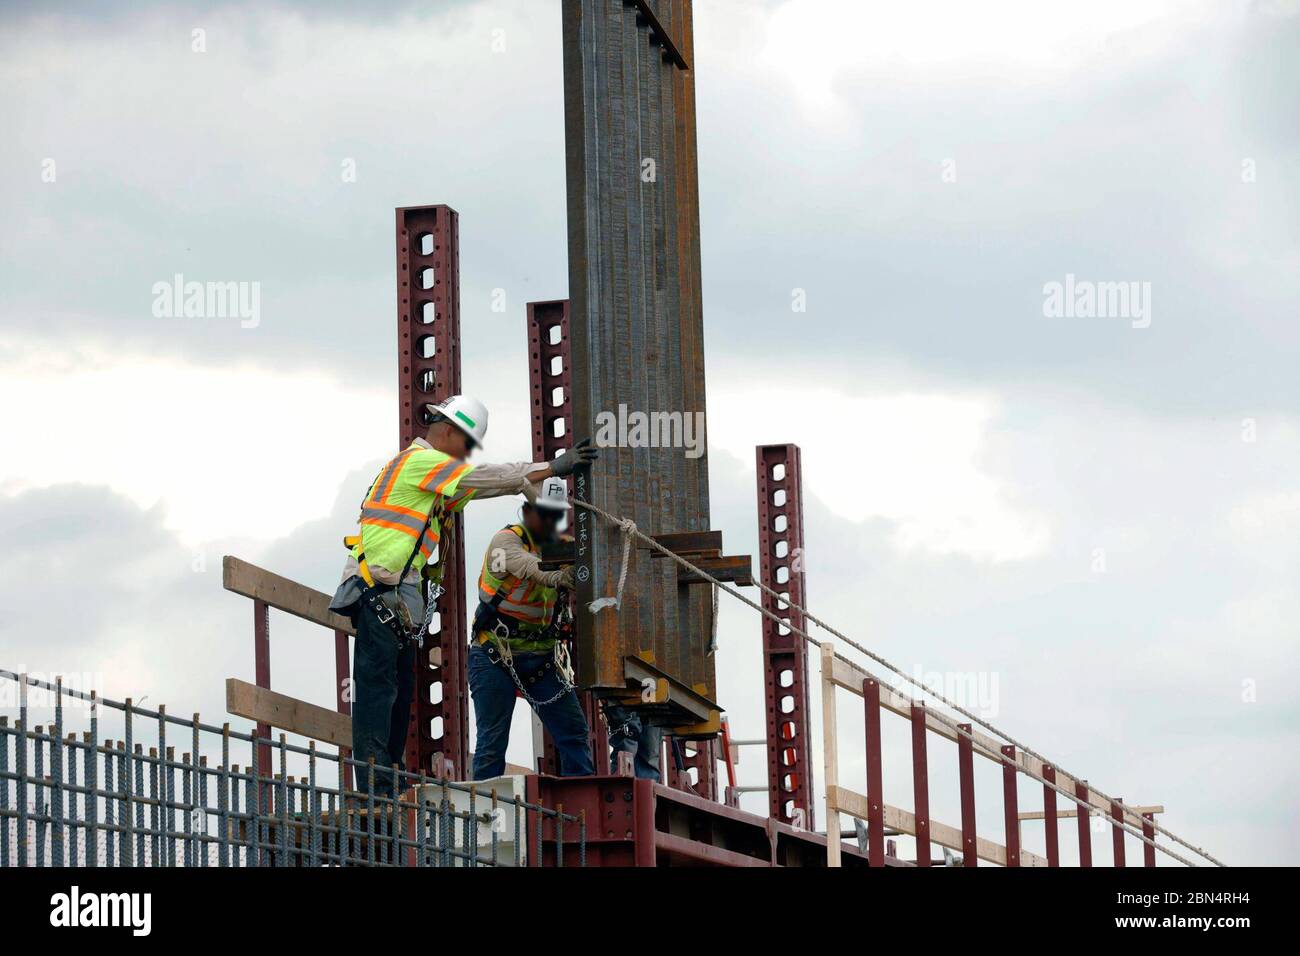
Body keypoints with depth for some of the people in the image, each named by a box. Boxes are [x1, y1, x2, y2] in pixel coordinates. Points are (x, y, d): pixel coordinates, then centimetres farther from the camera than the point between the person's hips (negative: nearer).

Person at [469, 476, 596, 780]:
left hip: (542, 658, 5)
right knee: (492, 740, -5)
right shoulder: (506, 540, -11)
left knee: (574, 729, -1)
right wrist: (553, 576, -56)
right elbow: (523, 563, -35)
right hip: (496, 656, -5)